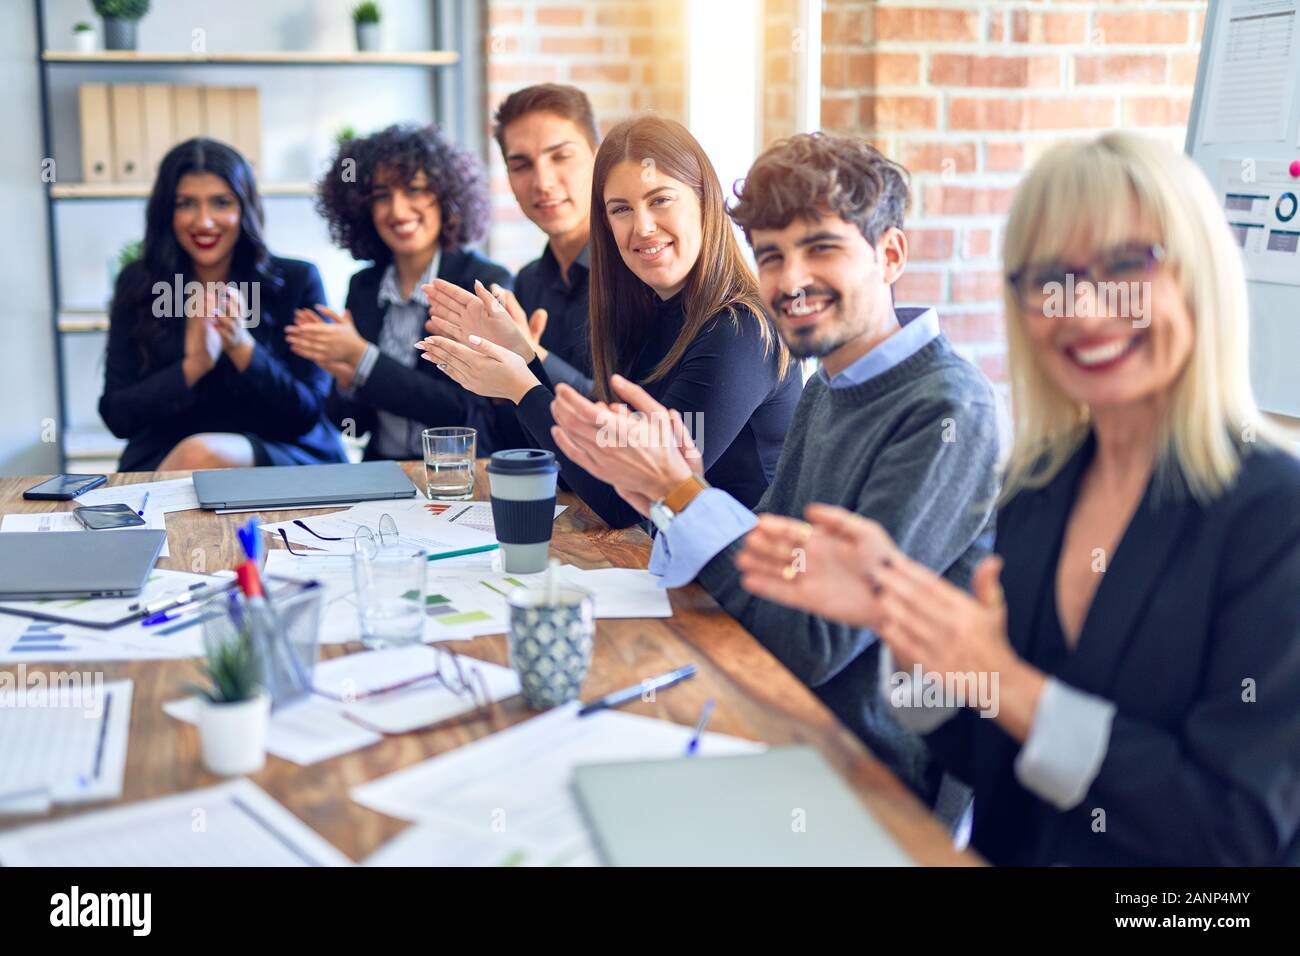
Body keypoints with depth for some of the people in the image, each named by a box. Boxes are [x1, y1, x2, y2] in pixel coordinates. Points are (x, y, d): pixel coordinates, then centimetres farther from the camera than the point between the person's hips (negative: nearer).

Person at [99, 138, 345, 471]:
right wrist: (193, 365, -16)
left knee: (203, 454, -33)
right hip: (162, 462, 1)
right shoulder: (137, 283, 5)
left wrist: (242, 347, -18)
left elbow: (308, 414, -4)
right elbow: (116, 416, -1)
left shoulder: (297, 280, 0)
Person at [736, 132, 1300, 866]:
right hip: (1004, 851, 4)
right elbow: (990, 757, 6)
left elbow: (1238, 831, -15)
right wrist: (896, 610, -9)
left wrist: (1010, 684, -18)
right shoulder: (1036, 485, 2)